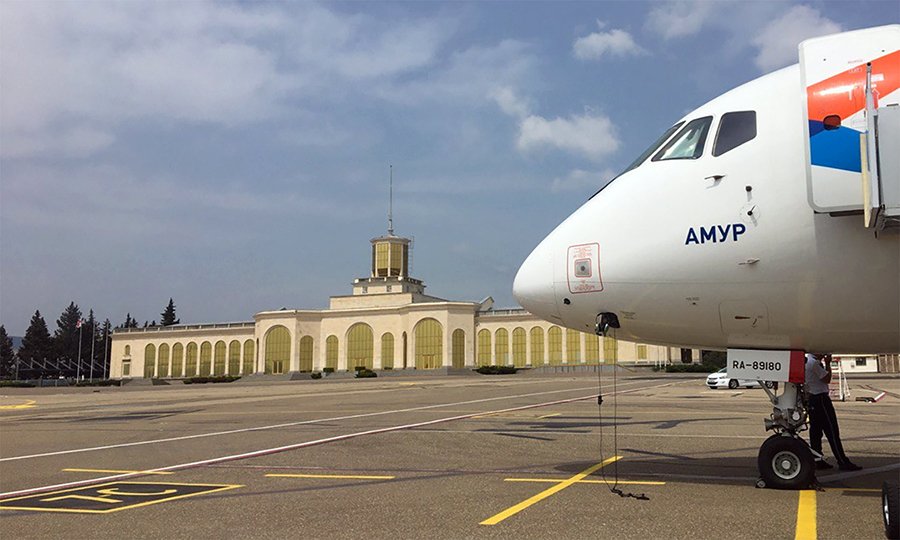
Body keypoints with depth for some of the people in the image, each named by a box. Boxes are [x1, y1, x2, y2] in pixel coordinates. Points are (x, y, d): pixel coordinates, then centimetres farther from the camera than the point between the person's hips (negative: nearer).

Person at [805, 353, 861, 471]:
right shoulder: (814, 363, -19)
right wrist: (828, 364, -8)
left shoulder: (807, 359, 12)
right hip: (820, 398, -10)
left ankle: (817, 460, 13)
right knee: (832, 431, -6)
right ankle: (843, 462, -4)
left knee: (815, 429, 11)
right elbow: (827, 379, -14)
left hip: (811, 398, 10)